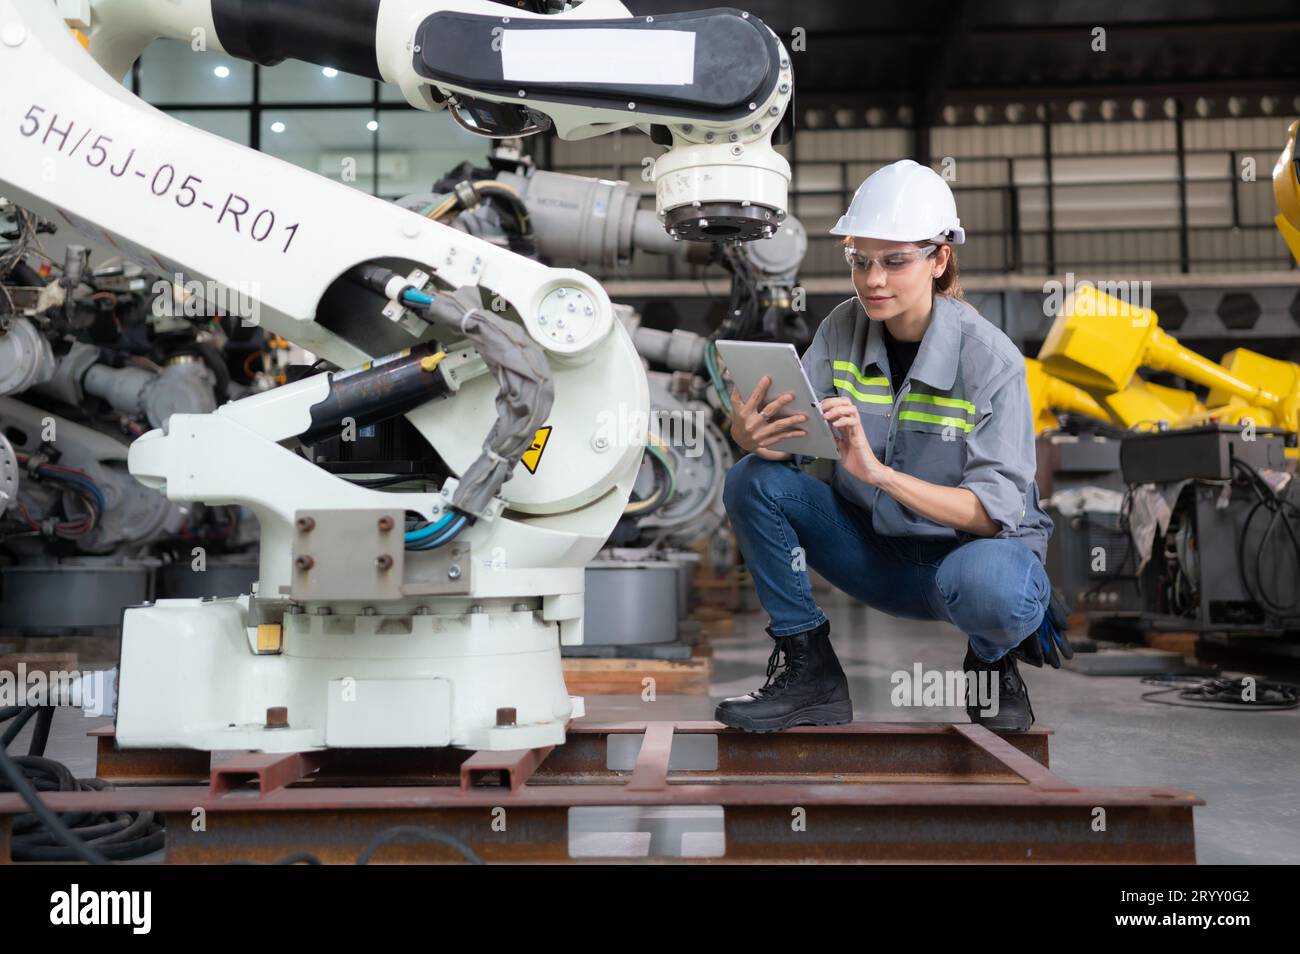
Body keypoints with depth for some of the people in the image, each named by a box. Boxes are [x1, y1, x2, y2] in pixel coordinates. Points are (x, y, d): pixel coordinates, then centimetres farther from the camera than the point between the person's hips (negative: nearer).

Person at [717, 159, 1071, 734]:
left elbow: (996, 510, -25)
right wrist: (751, 433, -37)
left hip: (974, 548, -4)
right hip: (876, 552, 4)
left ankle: (993, 660, -1)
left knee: (984, 584, -40)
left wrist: (878, 471, -40)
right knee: (752, 481, -17)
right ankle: (809, 672, -7)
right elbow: (788, 438, -11)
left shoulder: (989, 358, -19)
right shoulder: (844, 329, -6)